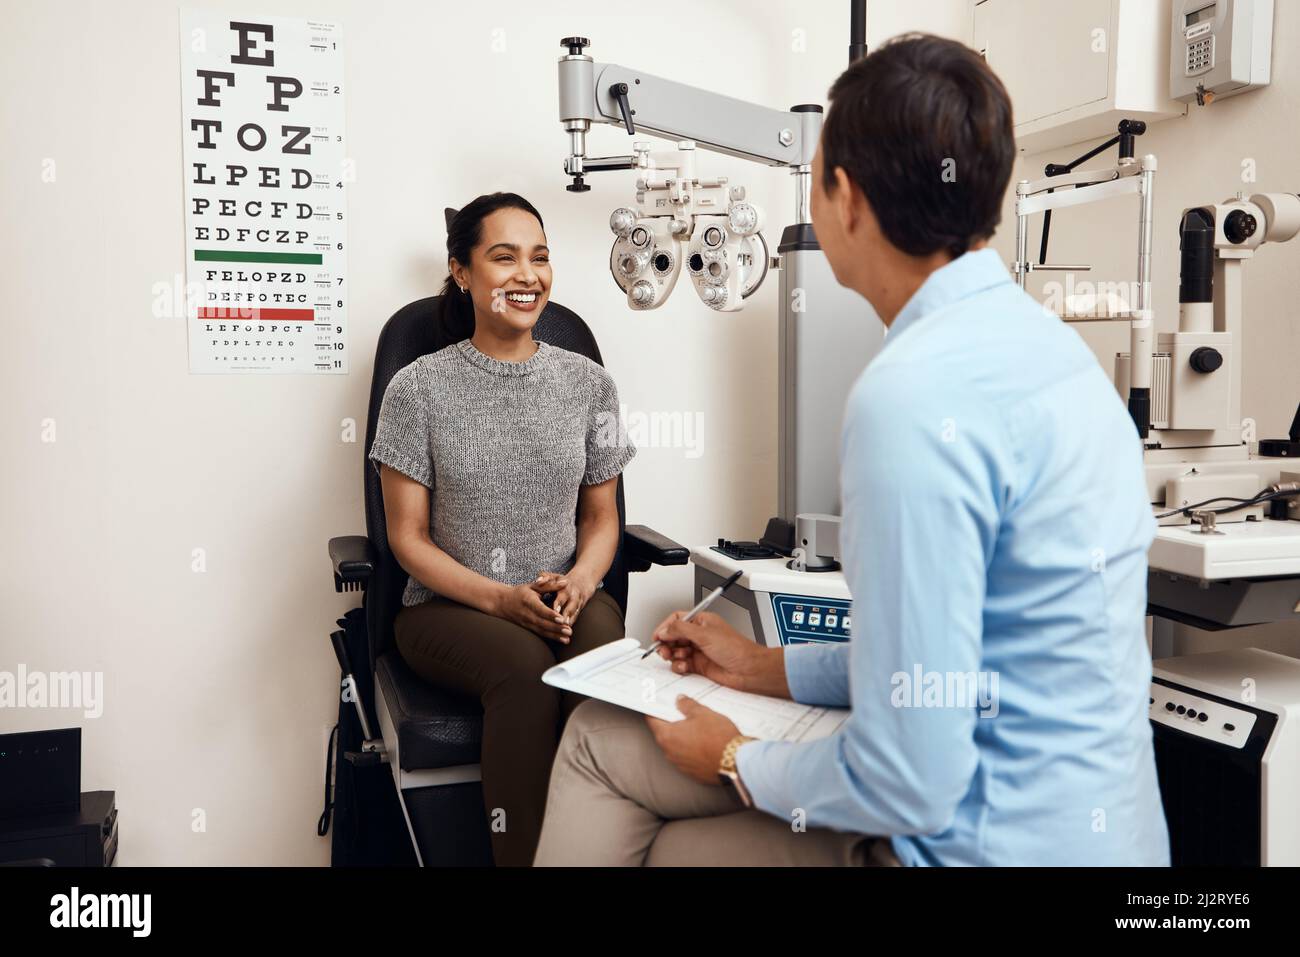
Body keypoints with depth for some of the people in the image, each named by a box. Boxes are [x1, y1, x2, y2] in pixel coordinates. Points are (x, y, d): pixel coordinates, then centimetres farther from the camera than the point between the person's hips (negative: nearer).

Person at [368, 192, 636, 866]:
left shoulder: (587, 382, 10)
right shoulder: (419, 387, 1)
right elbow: (408, 536, 0)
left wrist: (580, 581, -9)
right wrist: (502, 598, -16)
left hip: (566, 599, 2)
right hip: (449, 608, -2)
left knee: (605, 659, -33)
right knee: (525, 667, -35)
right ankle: (524, 858, -19)